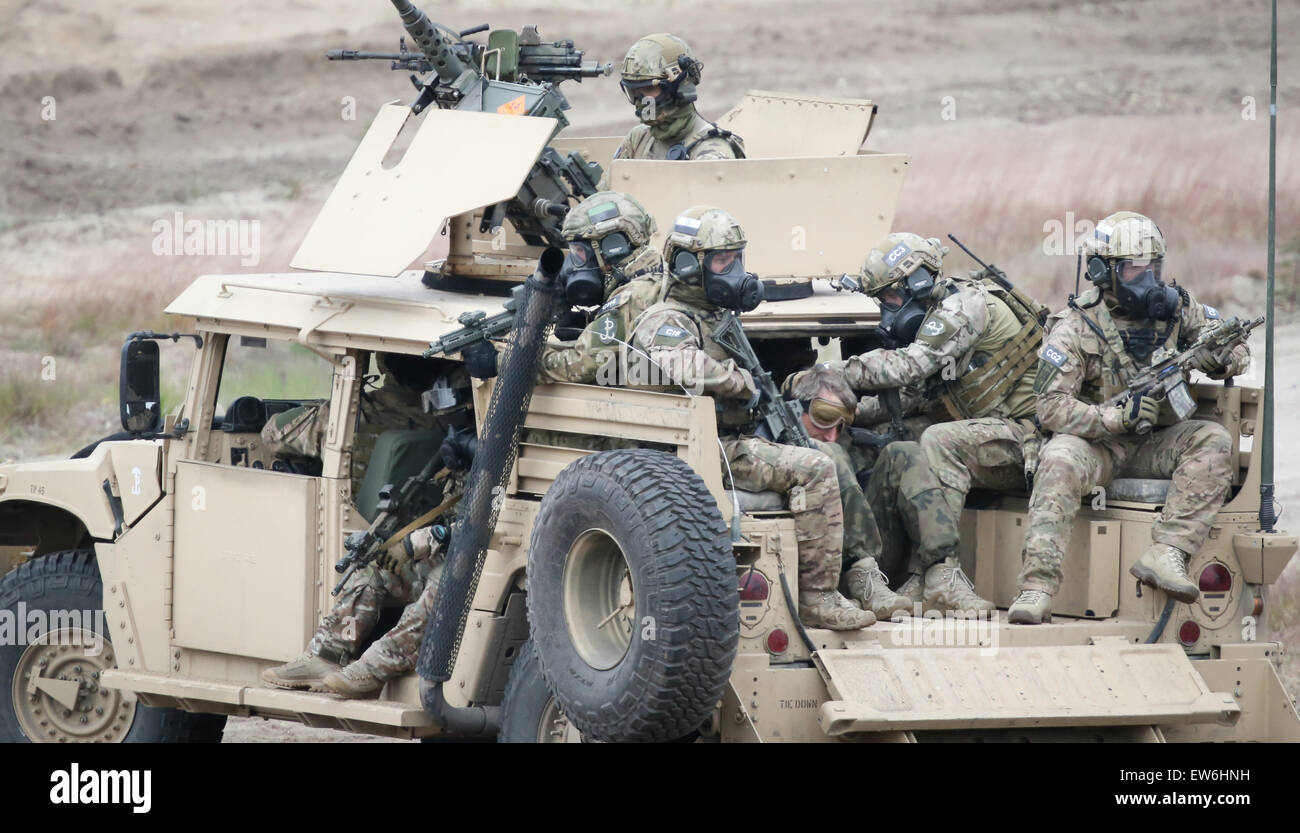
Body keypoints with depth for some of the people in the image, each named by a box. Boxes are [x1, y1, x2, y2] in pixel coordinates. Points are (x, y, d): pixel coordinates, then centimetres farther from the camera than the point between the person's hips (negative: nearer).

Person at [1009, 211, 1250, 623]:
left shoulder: (1175, 307, 0)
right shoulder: (1077, 326, -12)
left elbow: (1236, 354, 8)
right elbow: (1052, 408, -19)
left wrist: (1221, 354, -19)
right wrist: (1118, 416, -32)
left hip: (1155, 444, 4)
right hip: (1097, 443, -4)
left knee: (1213, 439, -22)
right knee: (1059, 459, -35)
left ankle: (1165, 555, -32)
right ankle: (1038, 587, -42)